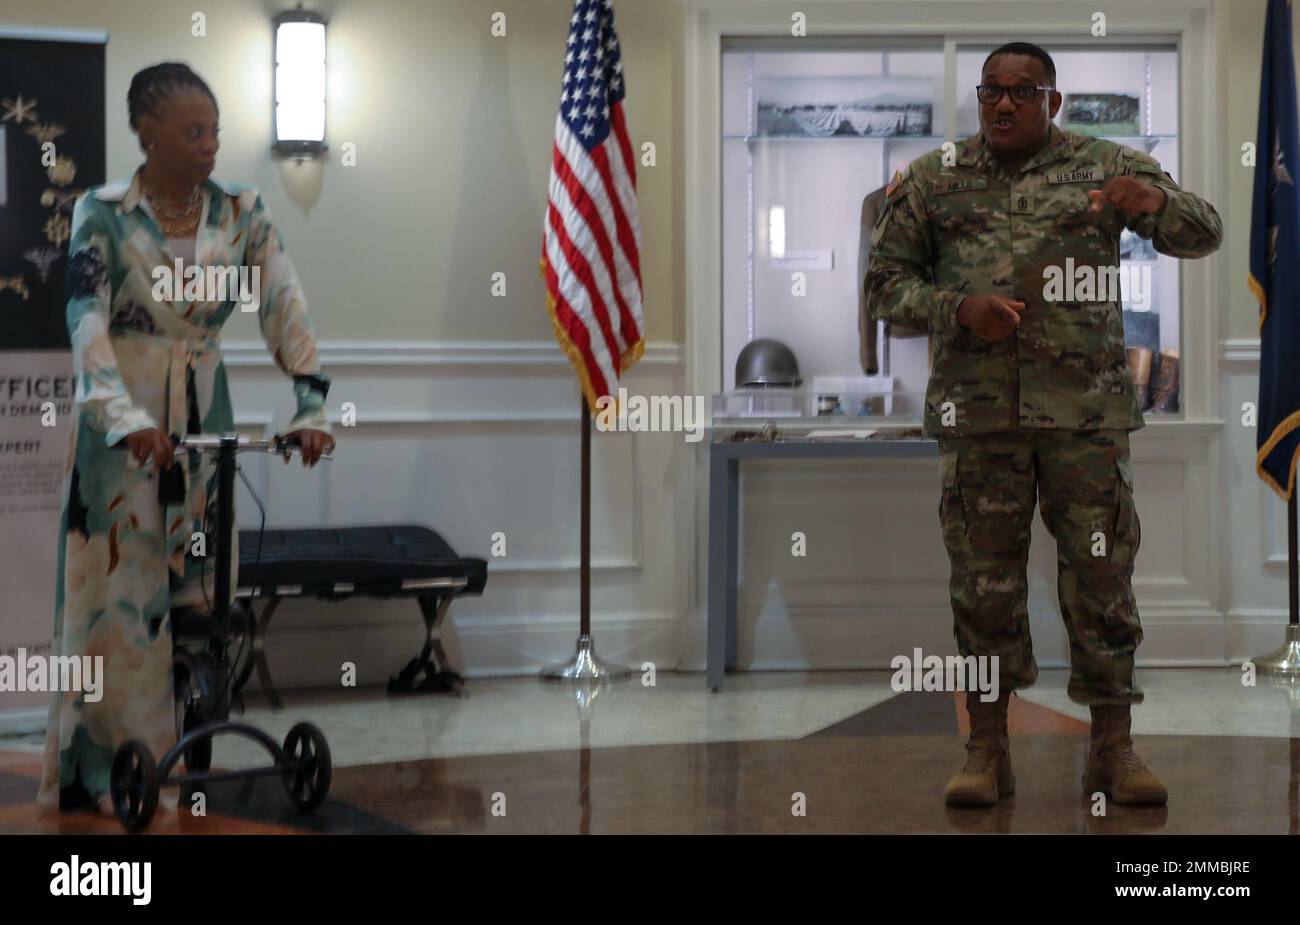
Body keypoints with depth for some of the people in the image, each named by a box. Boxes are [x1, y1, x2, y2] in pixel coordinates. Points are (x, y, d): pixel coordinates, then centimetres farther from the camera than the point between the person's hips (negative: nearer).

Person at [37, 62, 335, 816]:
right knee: (116, 598, 0)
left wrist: (312, 407, -19)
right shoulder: (103, 214, -9)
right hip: (121, 428, -3)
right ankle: (101, 768, 11)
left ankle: (178, 762, 17)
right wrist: (127, 420, -33)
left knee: (194, 596, 7)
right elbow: (87, 324, -18)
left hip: (204, 423, 3)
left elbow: (287, 310, -6)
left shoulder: (244, 214, 0)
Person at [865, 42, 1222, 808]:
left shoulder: (1106, 166, 7)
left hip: (1087, 409, -1)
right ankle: (987, 752, 13)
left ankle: (1114, 750, 10)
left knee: (1102, 577, 1)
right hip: (978, 412, 1)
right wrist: (960, 308, -9)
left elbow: (1203, 235, 4)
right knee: (984, 580, 4)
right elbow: (886, 283, 10)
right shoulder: (932, 181, 9)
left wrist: (1154, 201, -19)